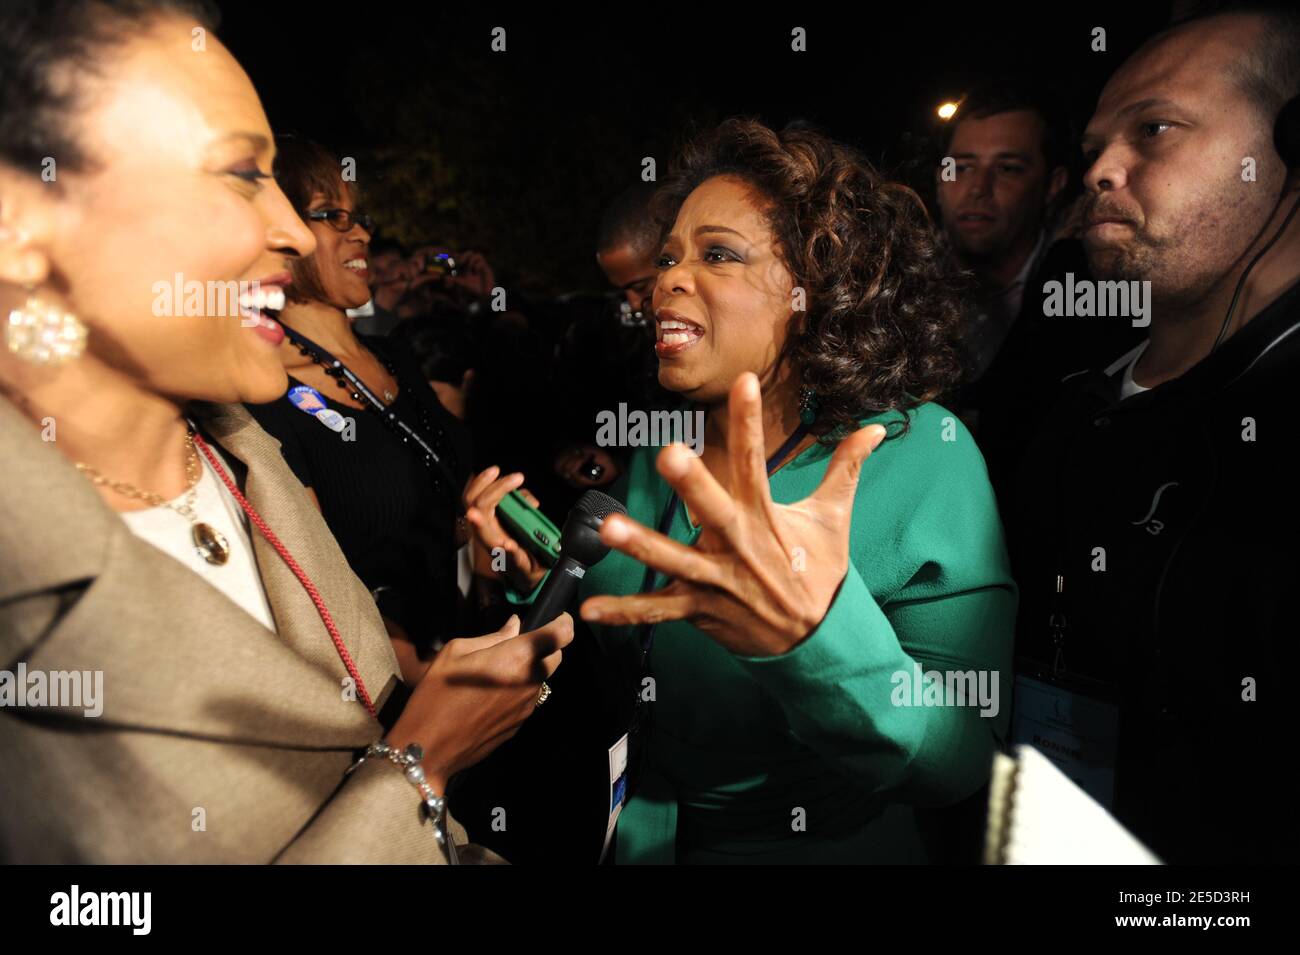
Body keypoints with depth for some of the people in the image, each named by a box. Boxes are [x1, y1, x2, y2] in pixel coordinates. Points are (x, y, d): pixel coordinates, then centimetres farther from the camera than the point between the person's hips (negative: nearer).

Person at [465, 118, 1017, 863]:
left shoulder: (922, 456, -19)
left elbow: (959, 766, -25)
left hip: (823, 844, -4)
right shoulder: (662, 460, -3)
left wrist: (816, 633, -42)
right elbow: (628, 648, 7)